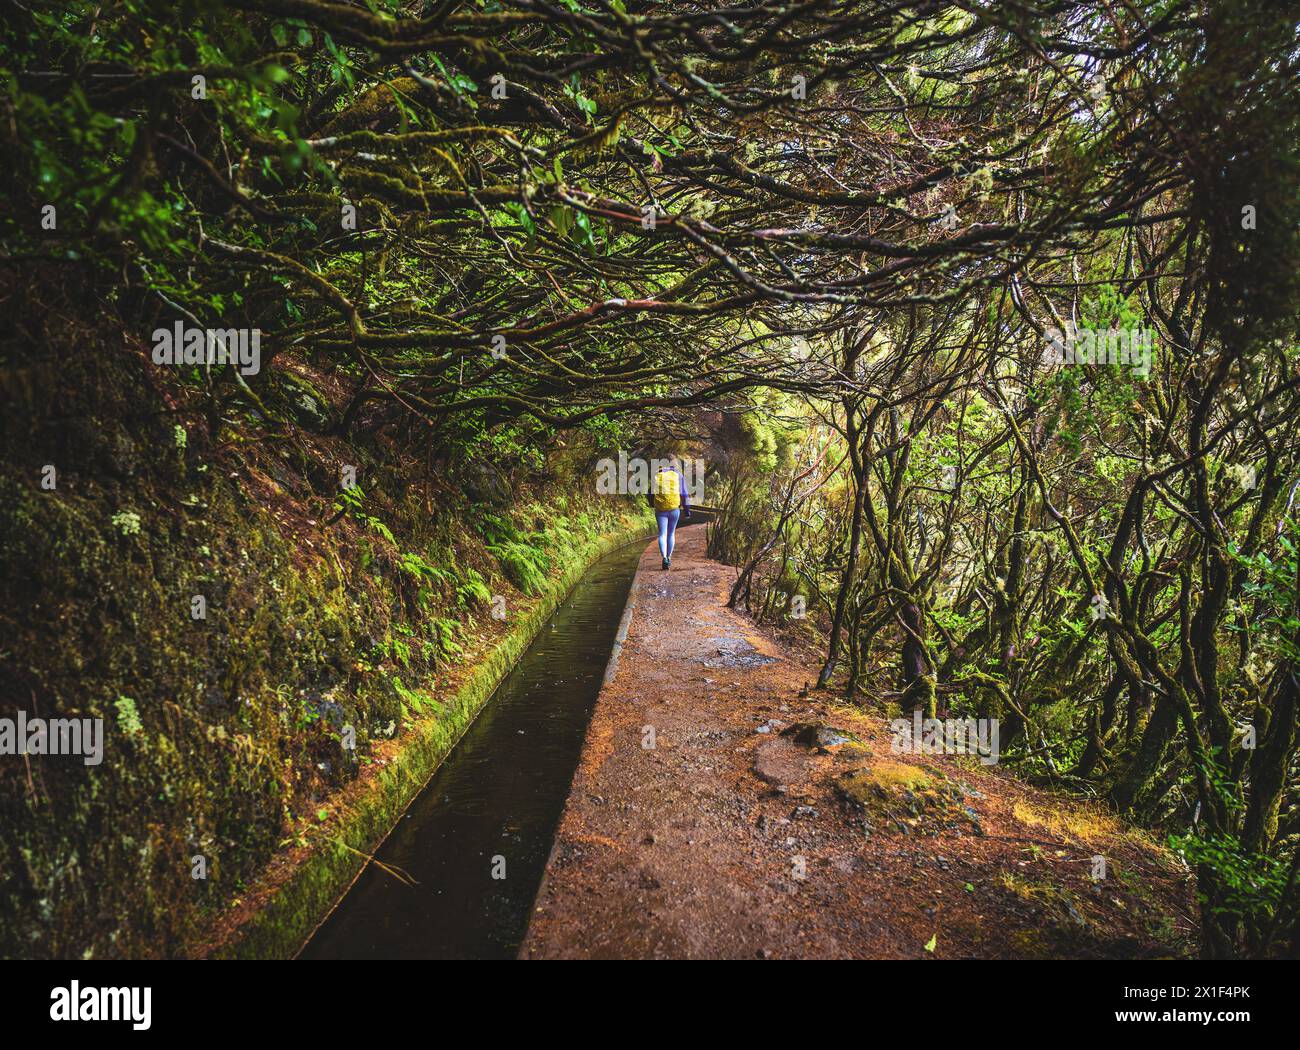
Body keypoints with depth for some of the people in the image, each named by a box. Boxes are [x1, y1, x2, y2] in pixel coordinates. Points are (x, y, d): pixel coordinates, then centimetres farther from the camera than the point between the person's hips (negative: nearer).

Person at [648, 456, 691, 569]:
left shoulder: (656, 475, 4)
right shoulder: (679, 475, 1)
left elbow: (651, 492, 12)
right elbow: (684, 493, -1)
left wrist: (652, 504, 29)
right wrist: (687, 510, 4)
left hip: (660, 510, 0)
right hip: (674, 509, 0)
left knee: (662, 534, 0)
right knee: (671, 533, 16)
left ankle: (664, 558, -19)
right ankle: (669, 557, 23)